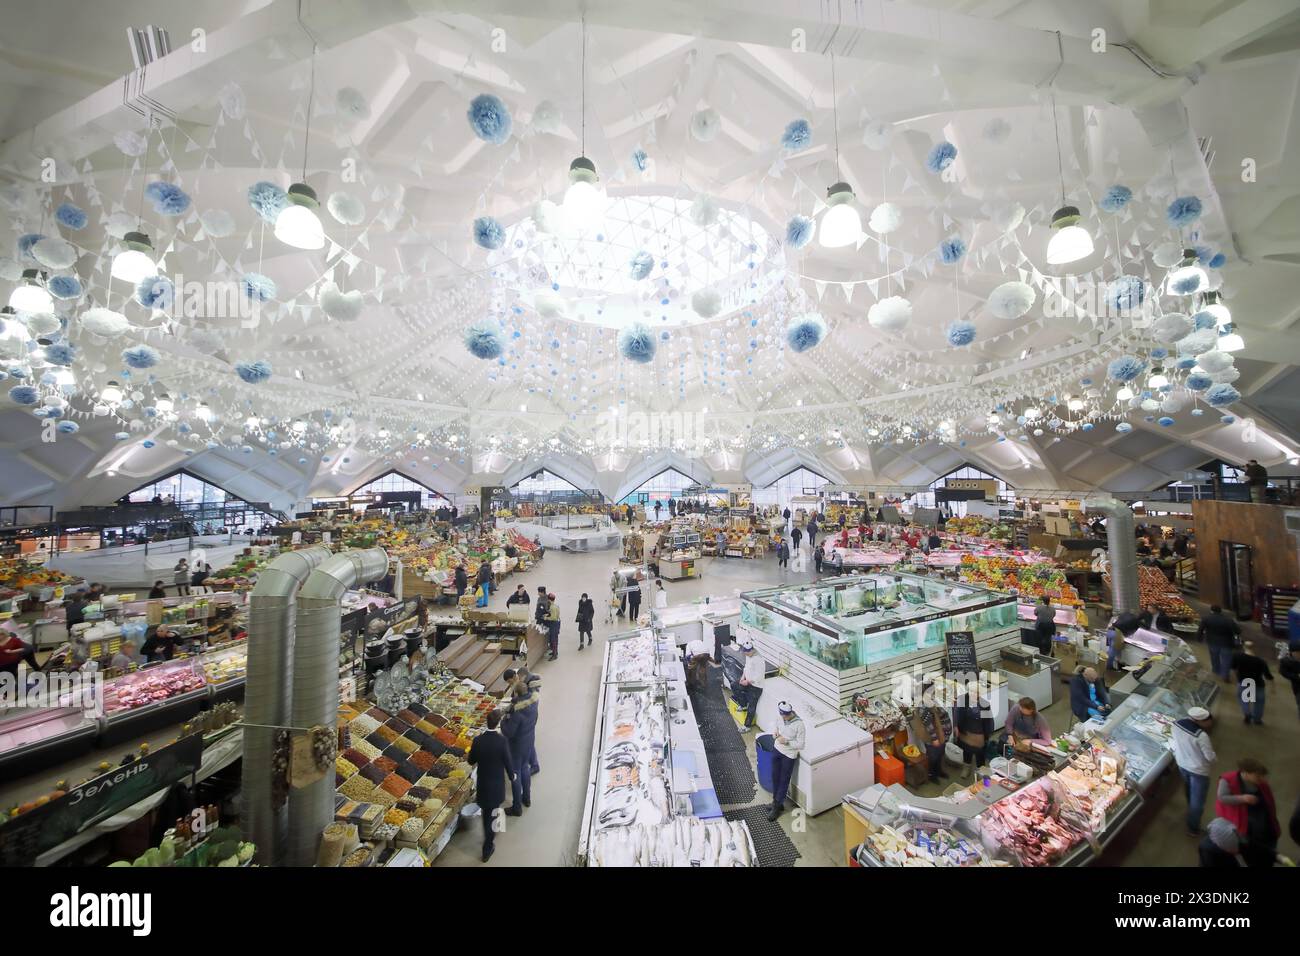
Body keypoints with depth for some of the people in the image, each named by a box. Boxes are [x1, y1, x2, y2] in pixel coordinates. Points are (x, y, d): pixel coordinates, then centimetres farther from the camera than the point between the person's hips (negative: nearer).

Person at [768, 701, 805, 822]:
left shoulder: (799, 725, -26)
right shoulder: (780, 718, -10)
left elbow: (801, 745, -19)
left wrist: (786, 742, -27)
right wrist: (775, 734, -11)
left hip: (789, 755, -5)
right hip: (777, 750, 5)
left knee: (784, 781, 11)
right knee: (775, 777, 17)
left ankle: (777, 807, 27)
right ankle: (776, 802, 37)